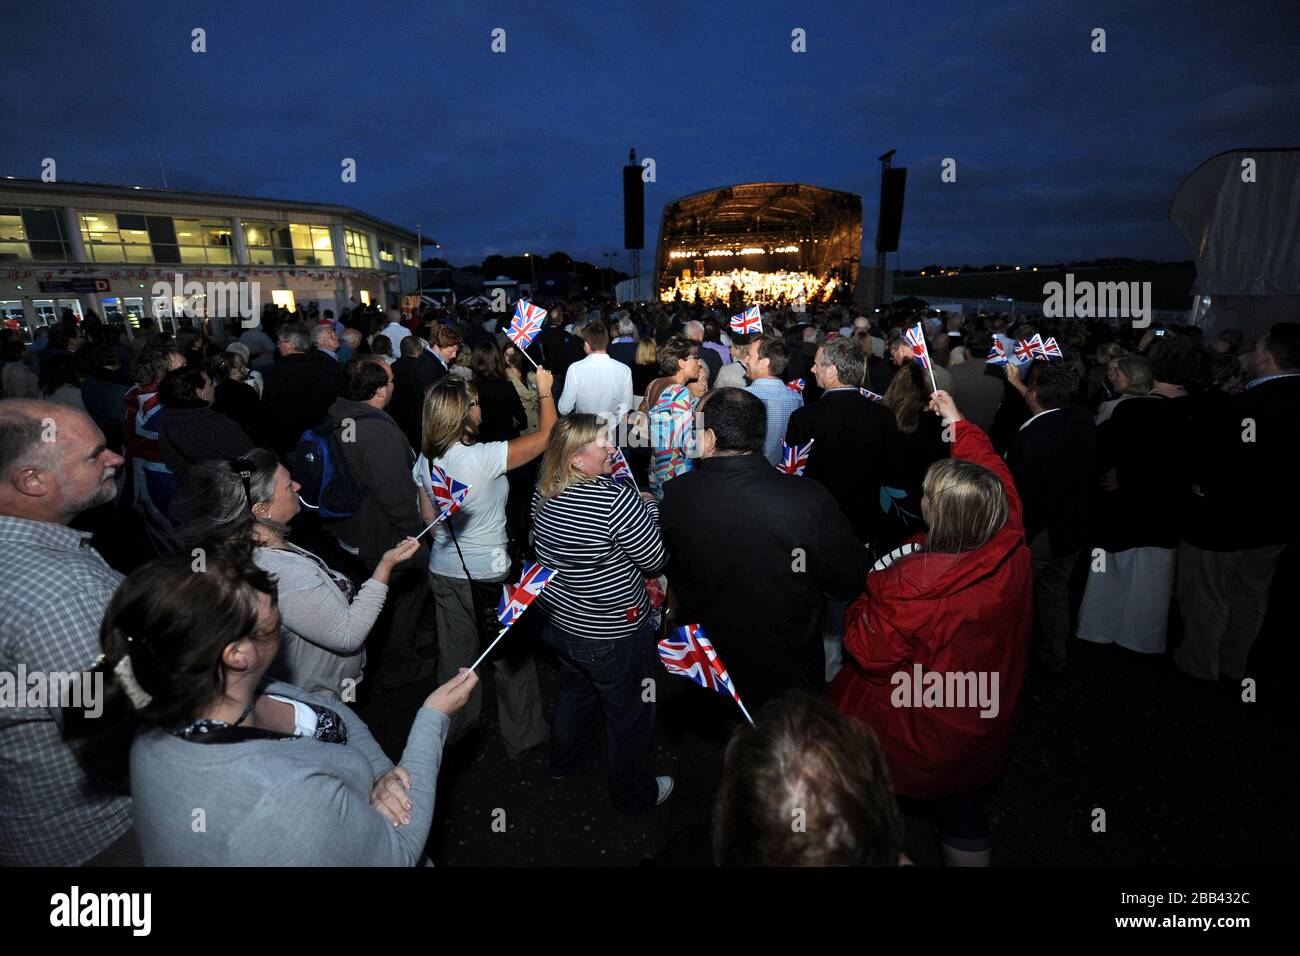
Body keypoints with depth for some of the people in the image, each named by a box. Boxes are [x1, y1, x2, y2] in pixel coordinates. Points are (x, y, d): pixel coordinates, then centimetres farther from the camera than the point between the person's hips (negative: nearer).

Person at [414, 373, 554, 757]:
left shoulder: (426, 460, -3)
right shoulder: (485, 457, -24)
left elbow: (429, 518, 9)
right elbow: (547, 434, -14)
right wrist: (545, 390, 0)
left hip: (444, 571, 6)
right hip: (488, 574, -6)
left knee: (455, 653, 21)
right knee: (511, 654, 13)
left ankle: (455, 725, 40)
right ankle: (522, 733, 29)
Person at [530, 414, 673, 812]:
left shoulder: (544, 495, -6)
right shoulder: (617, 499, -31)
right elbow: (656, 559, -20)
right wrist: (649, 506, -7)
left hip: (559, 622, 8)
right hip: (611, 635, -7)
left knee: (574, 692, 32)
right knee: (630, 713, 17)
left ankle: (567, 761, 55)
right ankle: (635, 792, 38)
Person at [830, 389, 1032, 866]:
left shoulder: (910, 585, -37)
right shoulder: (1013, 556, -20)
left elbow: (867, 650, -23)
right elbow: (995, 479, -3)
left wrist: (860, 607, -6)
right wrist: (959, 422, 9)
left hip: (905, 742, -5)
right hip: (977, 737, 5)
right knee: (964, 819, 29)